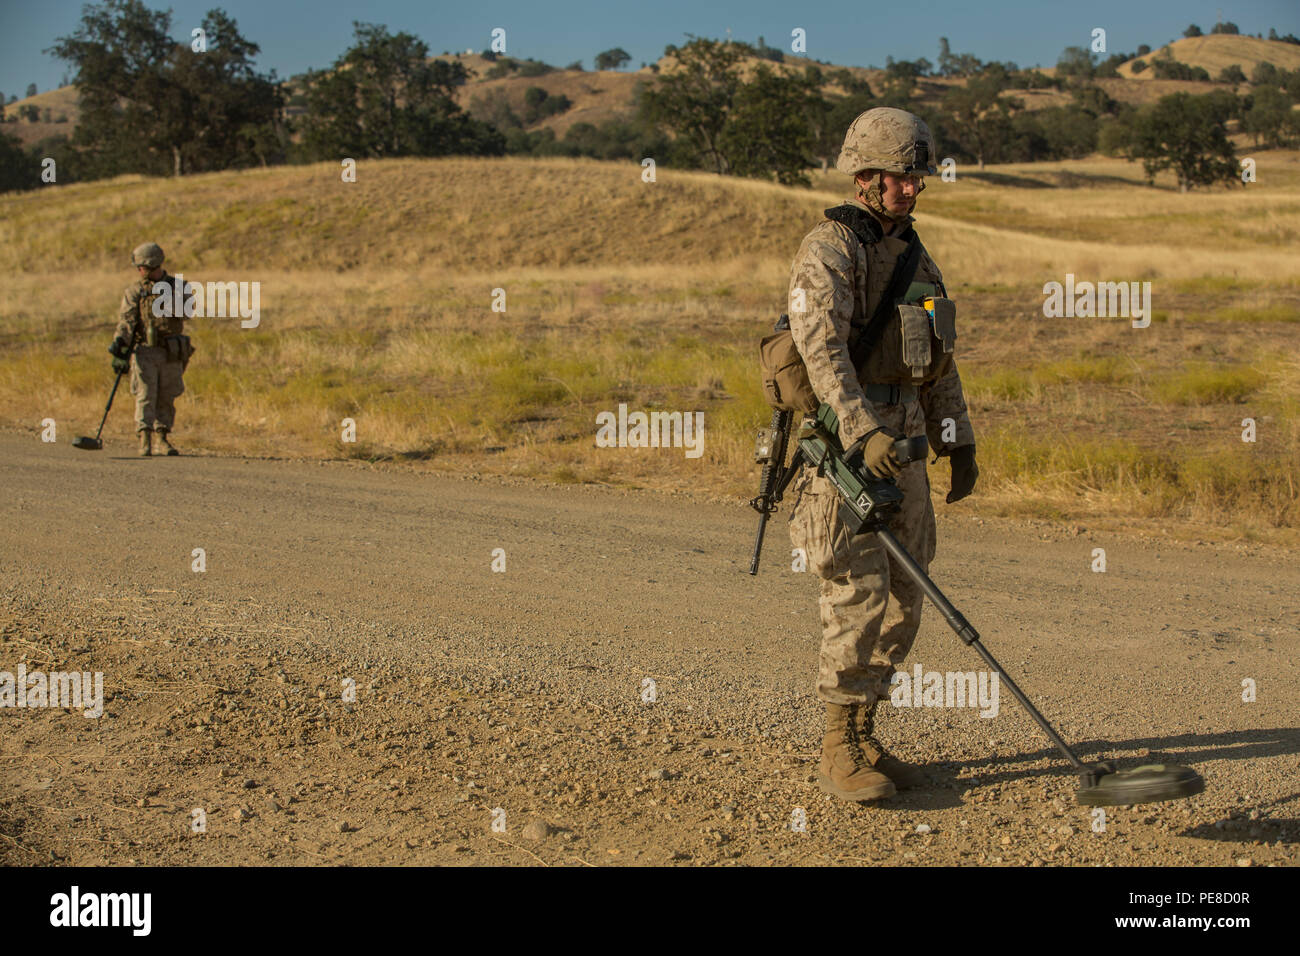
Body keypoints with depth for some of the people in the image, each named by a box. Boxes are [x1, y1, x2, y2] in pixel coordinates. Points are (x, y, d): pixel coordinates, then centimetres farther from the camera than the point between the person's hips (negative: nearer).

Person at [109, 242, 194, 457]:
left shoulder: (177, 286, 8)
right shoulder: (134, 291, 5)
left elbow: (185, 312, -7)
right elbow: (126, 319, -7)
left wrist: (168, 297, -20)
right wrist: (120, 340, -22)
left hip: (171, 353, 1)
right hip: (145, 351, -1)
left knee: (166, 398, 6)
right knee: (145, 396, -9)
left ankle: (162, 439, 16)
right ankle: (145, 441, -12)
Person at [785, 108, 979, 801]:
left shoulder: (915, 257, 17)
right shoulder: (828, 249, -9)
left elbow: (938, 361, 22)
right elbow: (822, 349, -24)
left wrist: (959, 444, 17)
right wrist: (861, 433, -36)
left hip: (898, 444, 8)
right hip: (839, 443, -8)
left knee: (901, 601, 7)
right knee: (859, 596, -11)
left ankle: (863, 736, 17)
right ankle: (840, 751, -1)